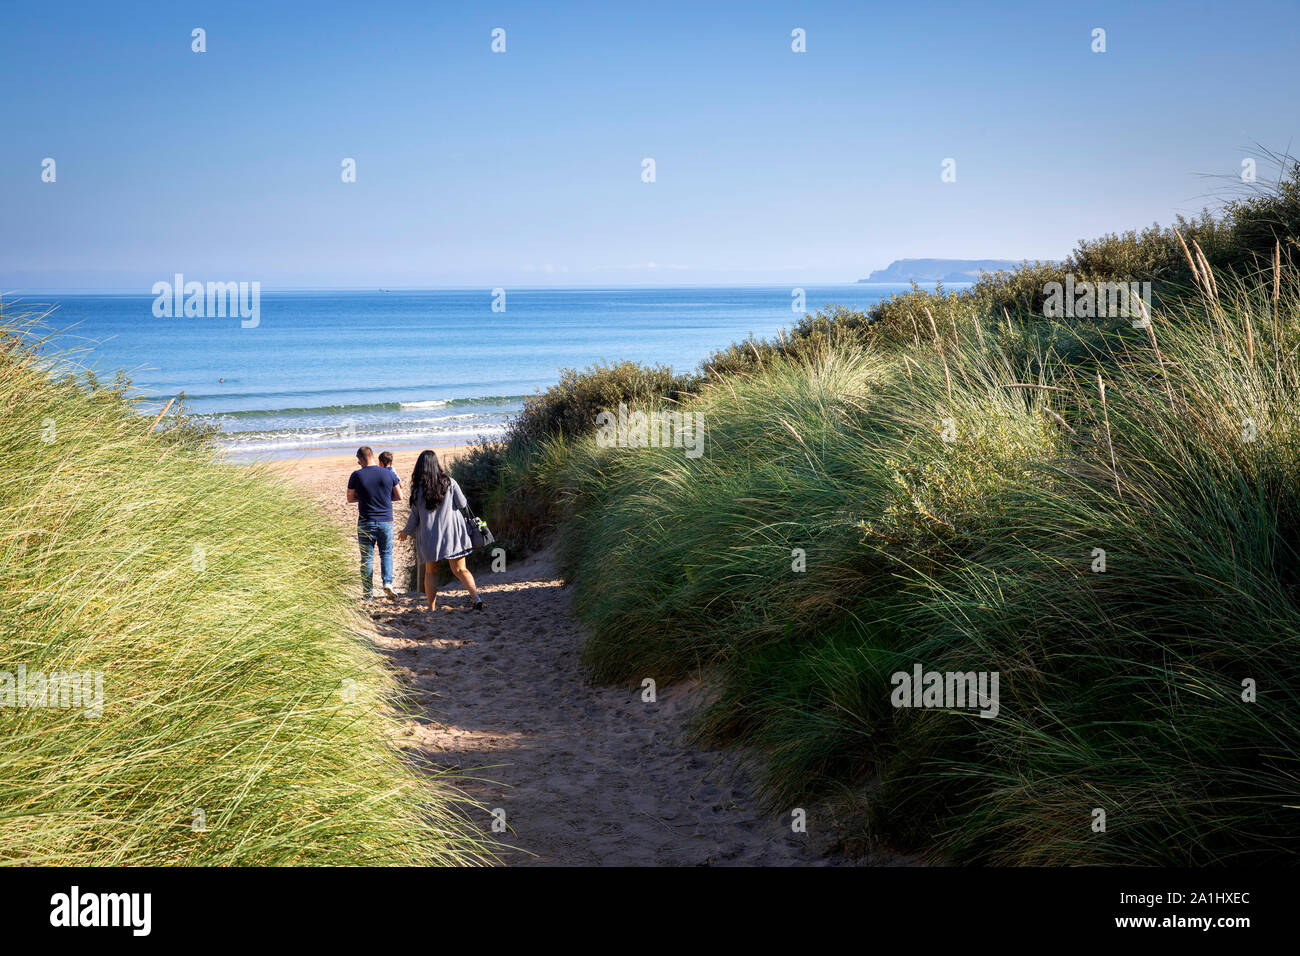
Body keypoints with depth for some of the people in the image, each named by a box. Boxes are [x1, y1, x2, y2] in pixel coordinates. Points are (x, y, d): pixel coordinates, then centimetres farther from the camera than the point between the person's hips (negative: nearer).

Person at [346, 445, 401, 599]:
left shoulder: (356, 476, -7)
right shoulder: (389, 474, -3)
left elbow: (350, 499, 3)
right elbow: (399, 497, 4)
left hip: (366, 523, -1)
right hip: (386, 521, 1)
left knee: (367, 558, 8)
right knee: (386, 553, 17)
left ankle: (368, 592, 10)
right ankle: (388, 582, -3)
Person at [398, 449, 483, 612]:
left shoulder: (418, 488, -4)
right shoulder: (449, 482, -5)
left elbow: (415, 515, 2)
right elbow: (462, 503, -2)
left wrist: (406, 531, 18)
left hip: (429, 536, 0)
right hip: (452, 532, 0)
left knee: (431, 572, 14)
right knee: (460, 570, 2)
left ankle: (432, 607, 12)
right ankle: (476, 596, -18)